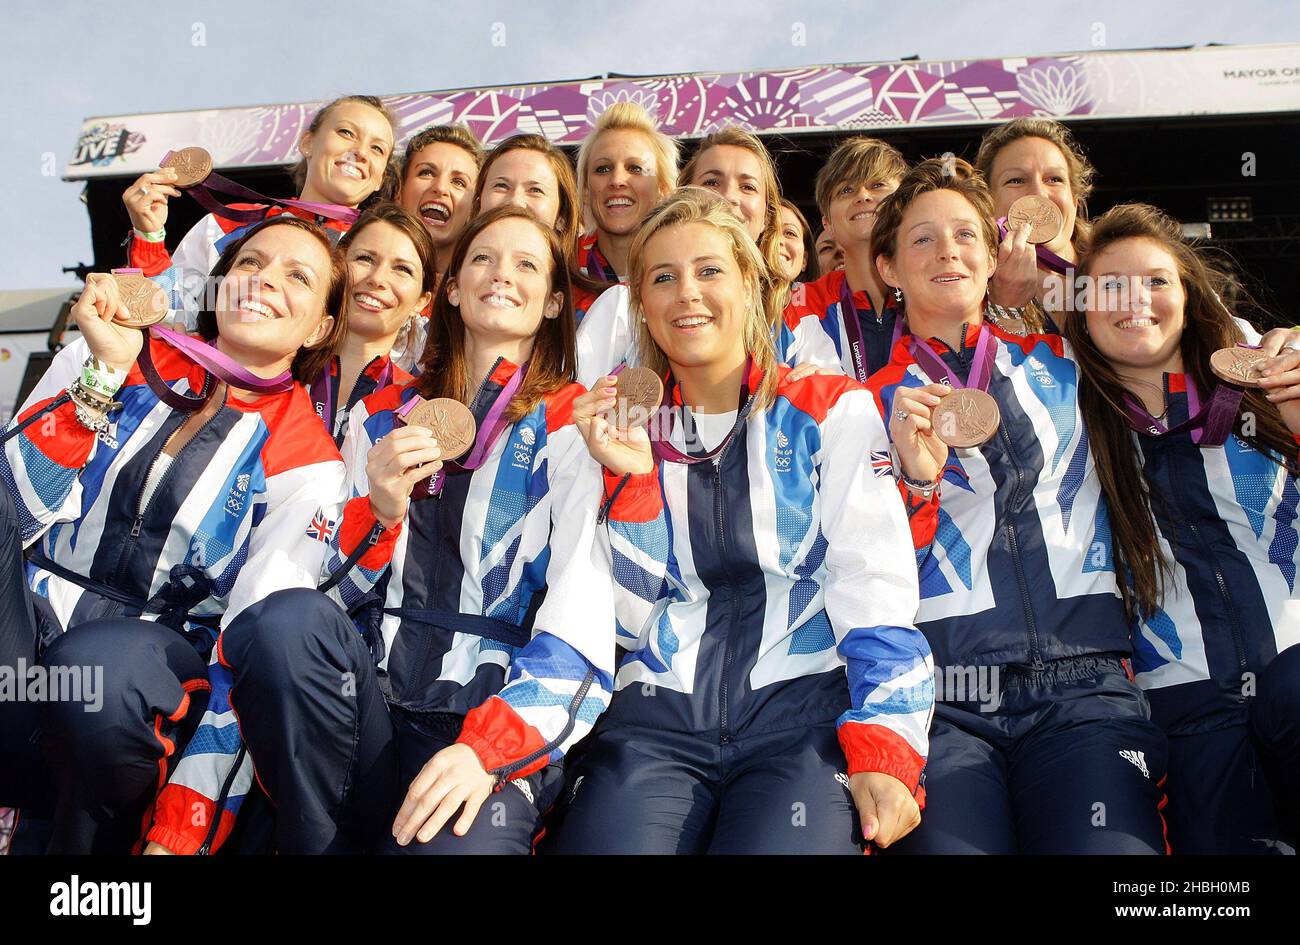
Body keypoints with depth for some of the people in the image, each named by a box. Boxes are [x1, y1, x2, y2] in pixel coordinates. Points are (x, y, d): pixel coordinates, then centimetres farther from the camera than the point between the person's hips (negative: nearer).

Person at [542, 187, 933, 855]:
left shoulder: (833, 411, 9)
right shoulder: (626, 428, 15)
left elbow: (876, 590, -2)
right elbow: (626, 618, 9)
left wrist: (884, 746, -15)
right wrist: (628, 479, -5)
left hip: (803, 700, -1)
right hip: (658, 709, 2)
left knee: (784, 840, -29)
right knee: (603, 837, -26)